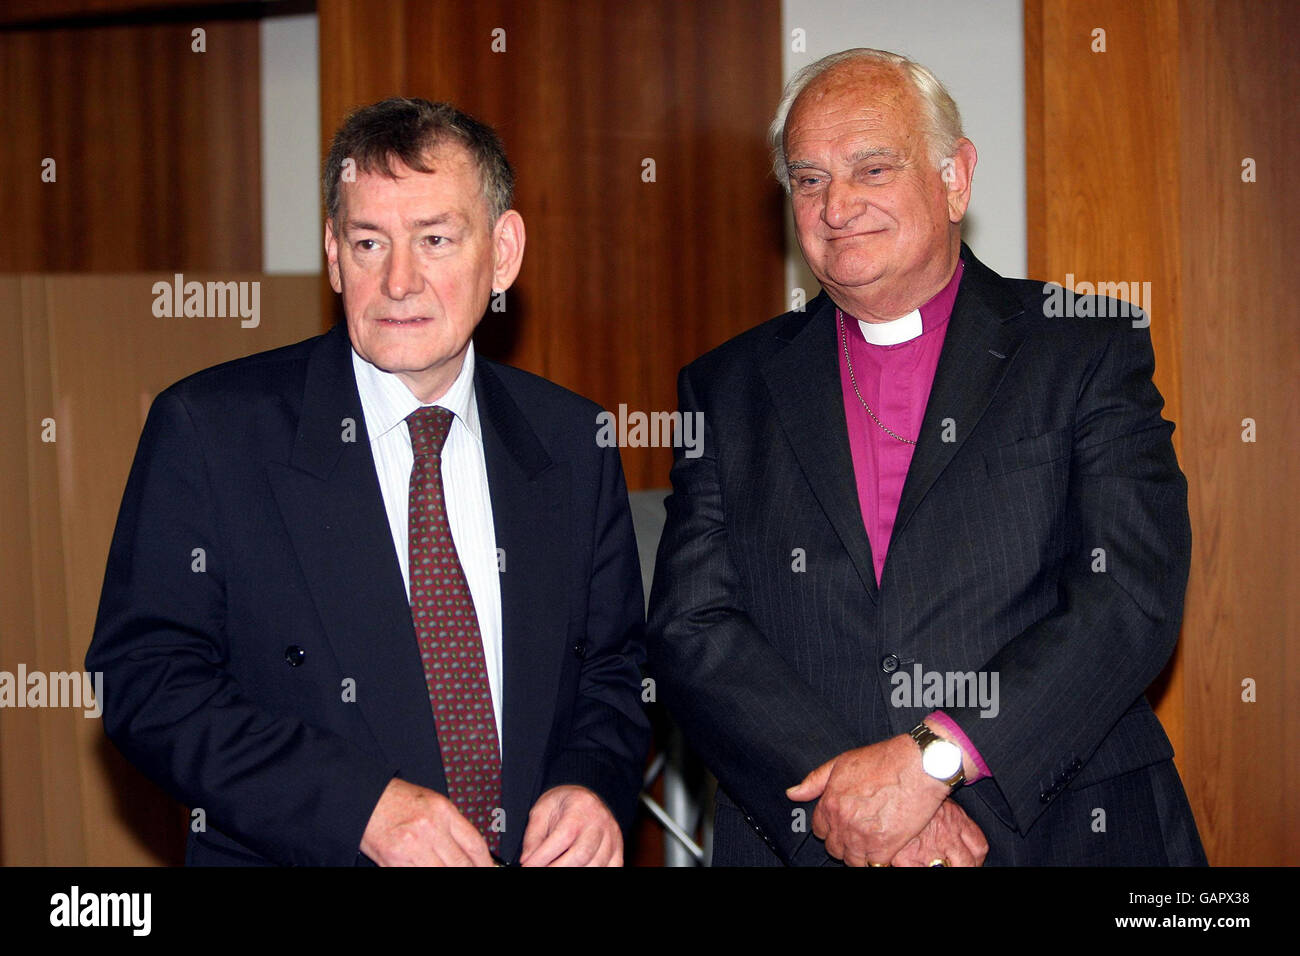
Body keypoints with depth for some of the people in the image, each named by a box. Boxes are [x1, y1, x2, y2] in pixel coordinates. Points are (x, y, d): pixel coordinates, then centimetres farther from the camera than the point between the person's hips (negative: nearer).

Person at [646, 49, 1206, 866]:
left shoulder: (1090, 351, 0)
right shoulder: (727, 390, 6)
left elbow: (1135, 592, -11)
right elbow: (690, 630, -2)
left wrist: (931, 758, -20)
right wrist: (840, 793, -17)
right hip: (801, 842, 2)